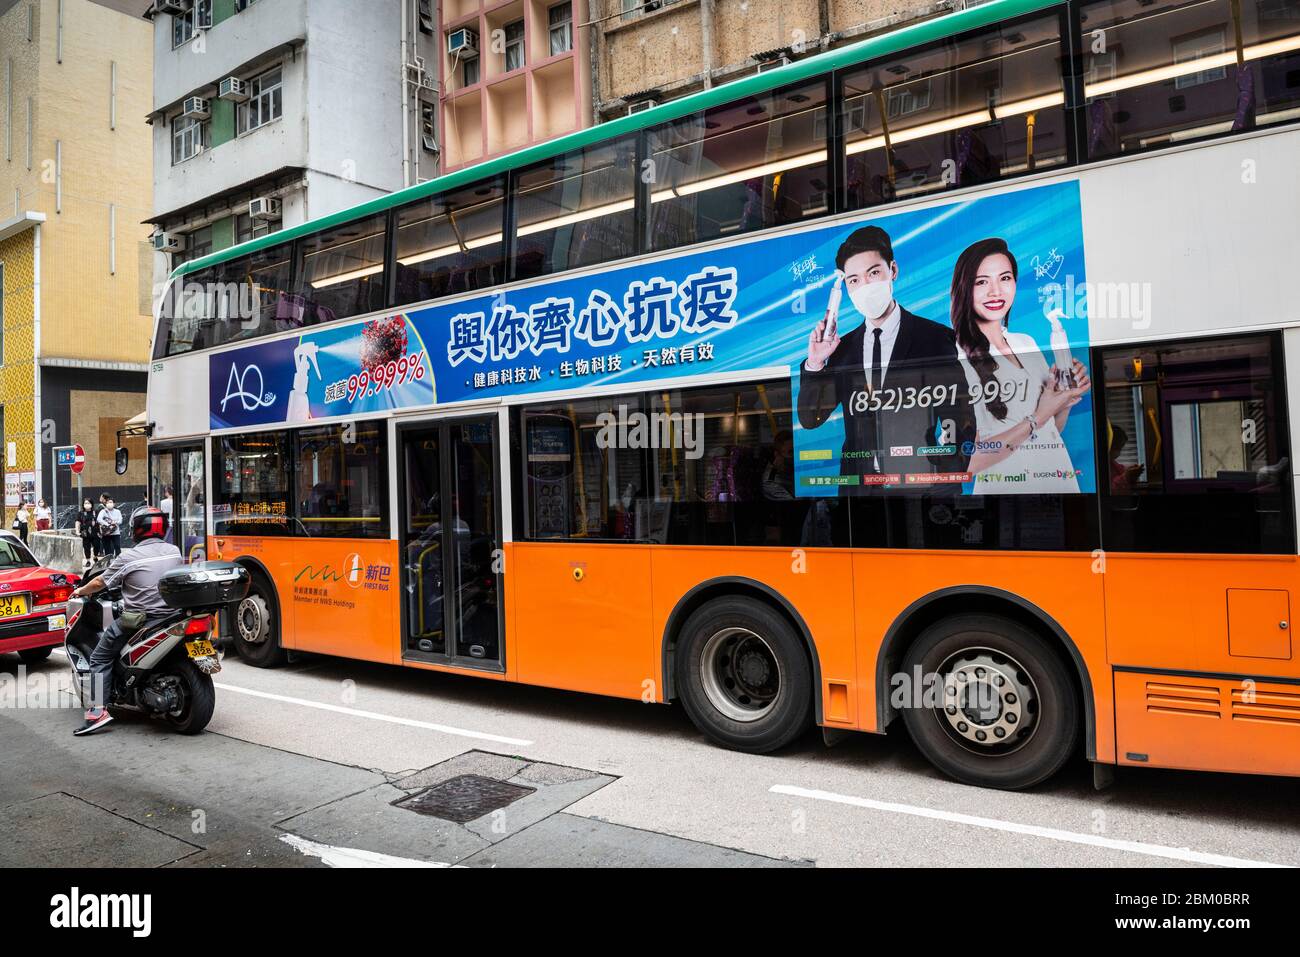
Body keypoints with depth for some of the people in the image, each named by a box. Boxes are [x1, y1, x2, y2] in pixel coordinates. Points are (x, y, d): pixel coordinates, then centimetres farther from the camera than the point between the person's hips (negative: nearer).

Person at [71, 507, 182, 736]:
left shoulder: (128, 558, -10)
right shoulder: (175, 552, 2)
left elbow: (100, 583, 0)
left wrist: (81, 591, 20)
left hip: (137, 620, -5)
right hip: (170, 616, 5)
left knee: (100, 658, 8)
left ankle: (98, 710, -4)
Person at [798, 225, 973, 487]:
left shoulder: (937, 339, -4)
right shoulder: (843, 347, 7)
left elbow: (961, 424, -6)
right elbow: (809, 419, 7)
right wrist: (815, 364, -6)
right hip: (857, 480, 3)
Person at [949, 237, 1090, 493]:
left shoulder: (1027, 343, 2)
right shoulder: (953, 356, -19)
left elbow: (1051, 433, 11)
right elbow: (965, 462, -24)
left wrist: (1066, 401, -8)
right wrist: (1039, 417, -18)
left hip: (1062, 479, 6)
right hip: (1004, 485, -6)